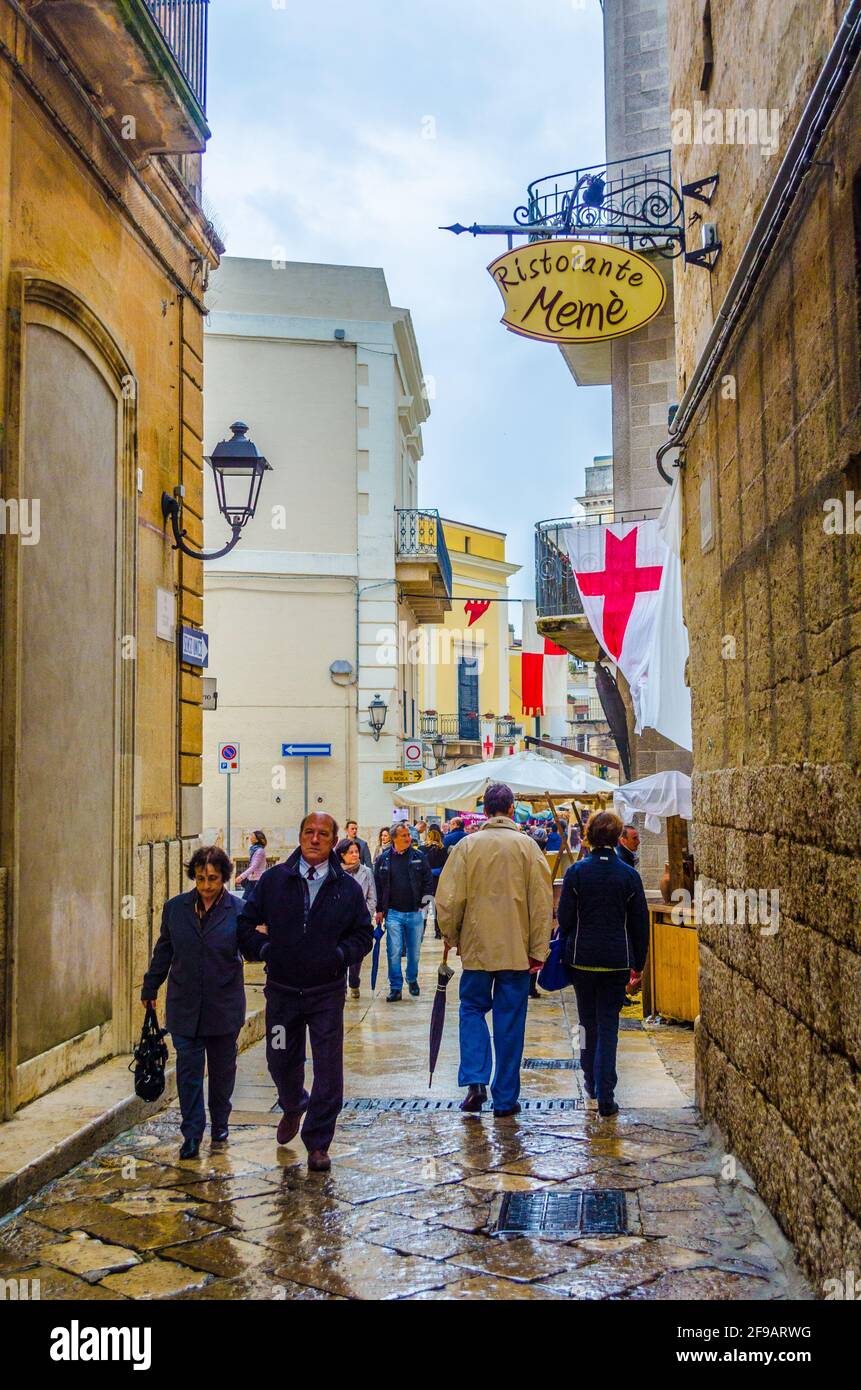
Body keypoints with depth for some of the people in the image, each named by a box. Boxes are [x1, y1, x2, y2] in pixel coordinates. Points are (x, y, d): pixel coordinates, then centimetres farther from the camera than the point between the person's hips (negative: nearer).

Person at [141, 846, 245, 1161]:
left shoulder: (238, 910, -7)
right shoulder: (175, 908, 2)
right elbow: (163, 952, 12)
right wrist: (150, 989, 17)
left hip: (224, 1005, -1)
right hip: (185, 1005, 1)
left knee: (222, 1069, 12)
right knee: (189, 1069, 0)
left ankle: (219, 1124, 31)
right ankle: (192, 1134, 5)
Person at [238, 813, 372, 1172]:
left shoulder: (347, 887, 1)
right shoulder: (274, 880, 1)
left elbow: (363, 934, 6)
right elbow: (246, 923, 6)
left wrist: (340, 955, -9)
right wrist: (264, 949, -7)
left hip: (327, 994, -1)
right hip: (281, 991, 1)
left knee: (328, 1069, -3)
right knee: (281, 1062, 16)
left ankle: (318, 1144, 10)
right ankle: (293, 1109, 48)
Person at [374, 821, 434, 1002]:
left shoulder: (419, 856, 1)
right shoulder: (384, 859, 0)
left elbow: (428, 881, 4)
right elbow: (378, 885, 5)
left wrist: (424, 903, -1)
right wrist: (379, 910, 3)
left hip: (415, 912, 1)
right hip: (393, 913, -1)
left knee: (414, 950, 12)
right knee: (394, 952, -4)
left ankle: (412, 979, 34)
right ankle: (396, 988, 5)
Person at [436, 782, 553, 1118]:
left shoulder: (467, 845, -4)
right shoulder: (527, 846, -3)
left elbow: (448, 899, -4)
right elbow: (542, 901, -5)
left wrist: (452, 936, 11)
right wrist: (538, 949, 0)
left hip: (476, 946, 0)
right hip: (517, 949, 0)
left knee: (472, 1009, 16)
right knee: (510, 1021, 8)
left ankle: (475, 1081, 0)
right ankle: (505, 1098, 13)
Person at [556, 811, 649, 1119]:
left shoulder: (576, 871, -6)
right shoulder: (629, 875, -2)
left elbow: (564, 917, -4)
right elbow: (640, 923, 2)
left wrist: (566, 953, 11)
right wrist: (638, 964, 11)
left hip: (582, 958, 0)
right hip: (617, 960, 0)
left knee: (588, 1022, 17)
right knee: (608, 1025, 3)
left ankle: (590, 1081, 27)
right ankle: (605, 1096, -1)